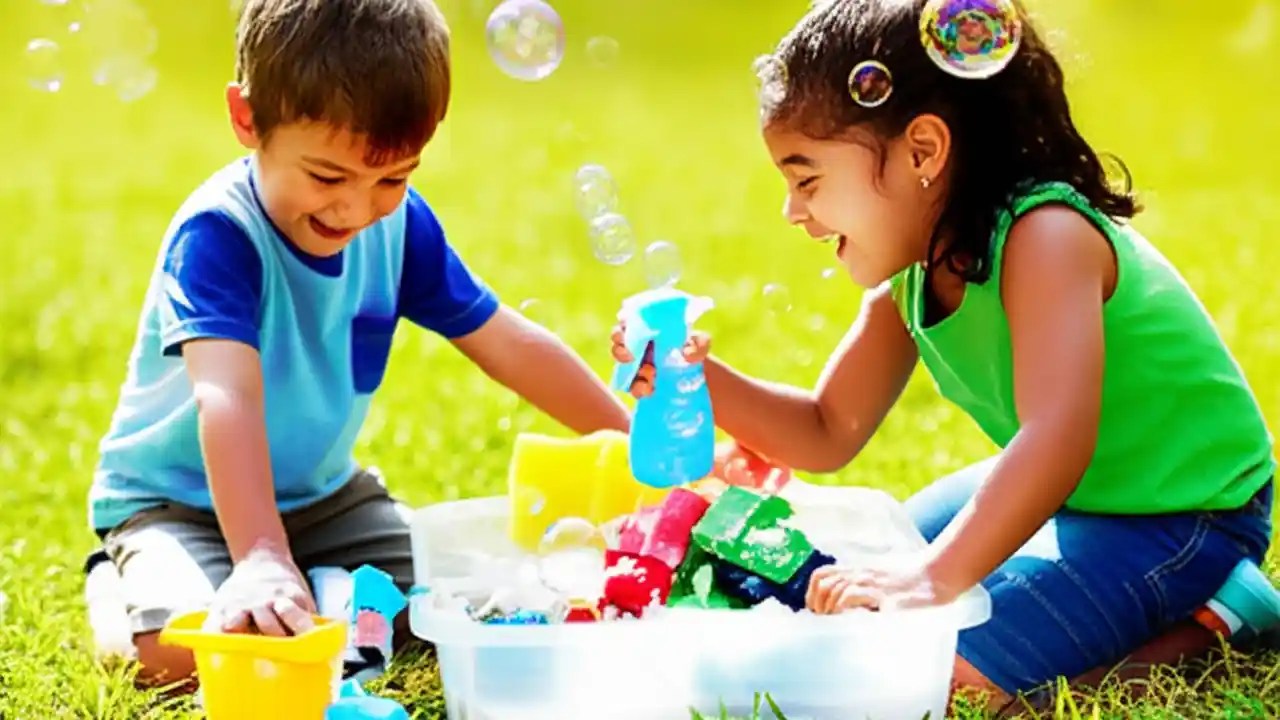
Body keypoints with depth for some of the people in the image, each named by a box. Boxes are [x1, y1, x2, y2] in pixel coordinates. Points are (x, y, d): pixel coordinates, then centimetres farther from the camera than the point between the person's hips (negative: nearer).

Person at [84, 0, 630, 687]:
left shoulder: (401, 224, -8)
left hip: (321, 494, 6)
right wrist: (261, 558, -56)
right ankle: (118, 587, 2)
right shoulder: (215, 235, -28)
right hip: (178, 498, -5)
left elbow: (507, 344, 0)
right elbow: (228, 396, -43)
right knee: (182, 649, -31)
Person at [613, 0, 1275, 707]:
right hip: (1062, 496, 9)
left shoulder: (1044, 238, -30)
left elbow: (1059, 437, -43)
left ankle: (1201, 623, -5)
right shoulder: (907, 277, -2)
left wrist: (935, 576, -51)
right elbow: (828, 435, 7)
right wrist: (703, 380, -10)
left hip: (1182, 514, -9)